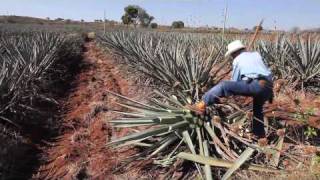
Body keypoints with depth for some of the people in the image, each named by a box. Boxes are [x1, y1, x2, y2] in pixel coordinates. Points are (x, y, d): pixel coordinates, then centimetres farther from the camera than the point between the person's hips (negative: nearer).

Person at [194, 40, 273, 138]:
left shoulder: (237, 60, 15)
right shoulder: (256, 54, 30)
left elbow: (234, 82, 17)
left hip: (255, 85, -7)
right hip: (268, 87, 7)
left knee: (224, 85, -6)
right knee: (257, 109, 28)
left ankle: (203, 103, -14)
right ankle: (260, 135, 39)